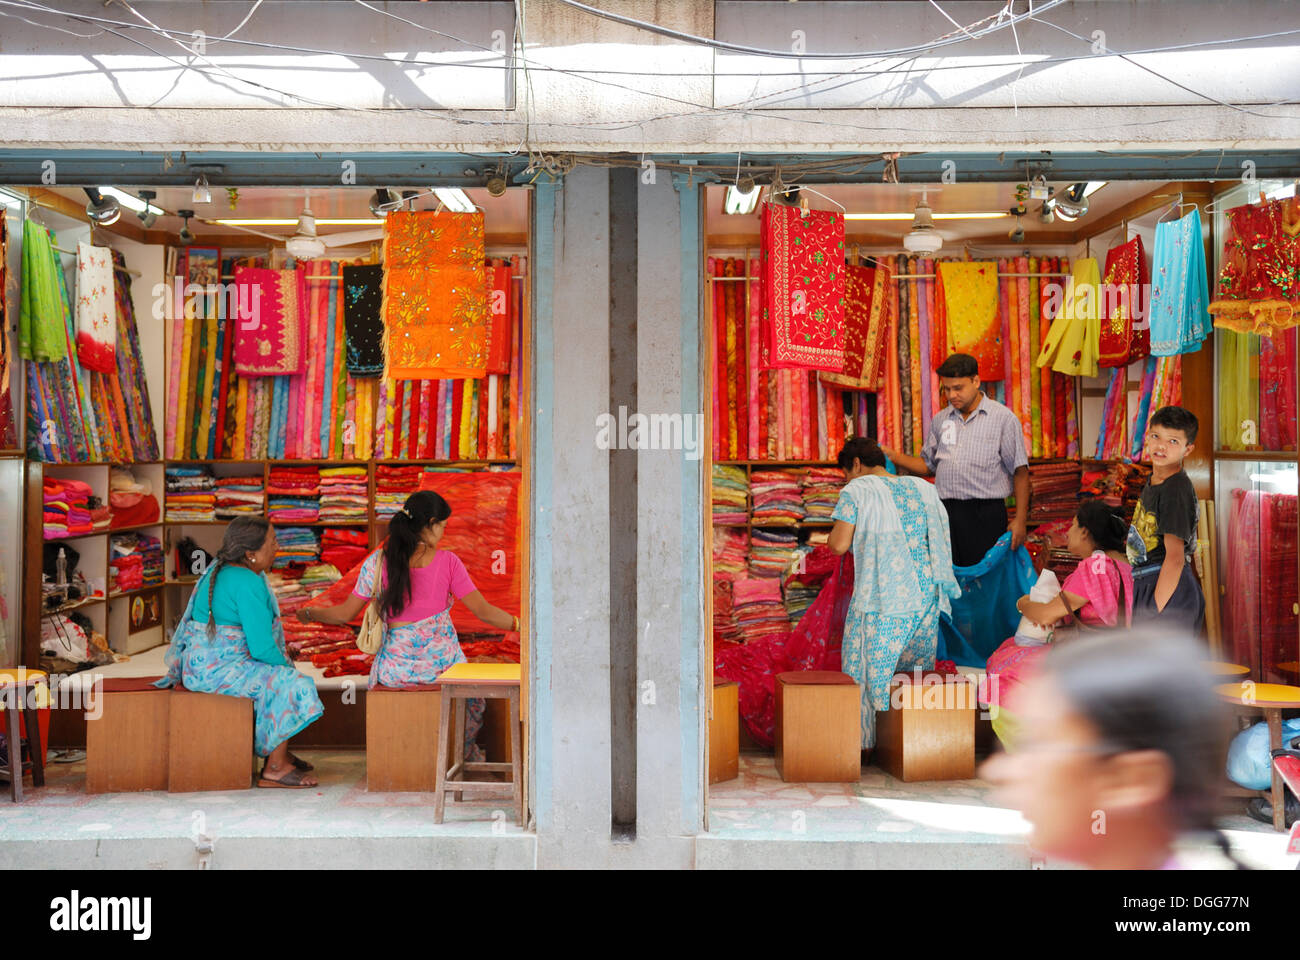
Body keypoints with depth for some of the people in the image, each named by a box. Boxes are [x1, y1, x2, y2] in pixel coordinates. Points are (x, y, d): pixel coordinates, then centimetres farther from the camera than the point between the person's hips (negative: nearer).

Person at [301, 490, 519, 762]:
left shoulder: (378, 562, -8)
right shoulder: (447, 561, -10)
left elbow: (345, 614, -1)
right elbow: (483, 610, -11)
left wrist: (308, 613, 16)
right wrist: (519, 624, 0)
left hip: (397, 667, 1)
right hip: (442, 664, -1)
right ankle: (466, 755, 41)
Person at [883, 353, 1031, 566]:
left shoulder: (1003, 418, 0)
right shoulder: (940, 420, 14)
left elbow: (1020, 471, -2)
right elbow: (928, 465, 20)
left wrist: (1020, 519, -8)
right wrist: (896, 457, 2)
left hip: (986, 515, -4)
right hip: (945, 513, 4)